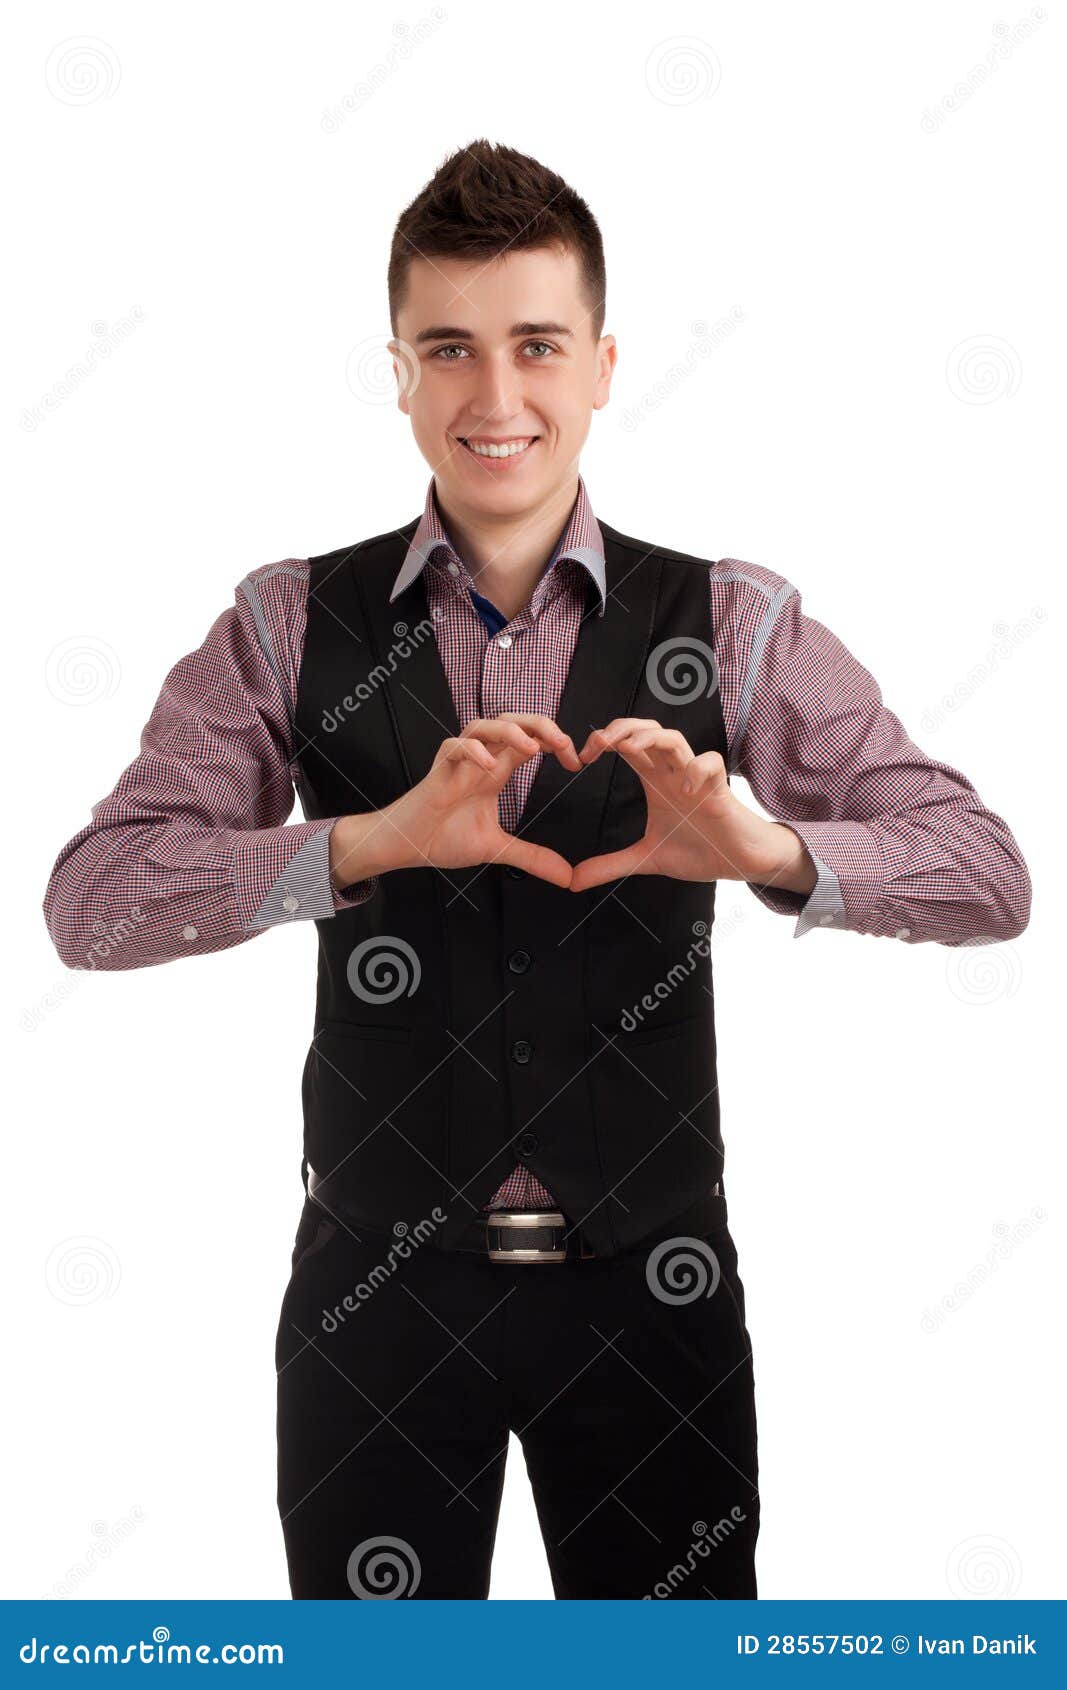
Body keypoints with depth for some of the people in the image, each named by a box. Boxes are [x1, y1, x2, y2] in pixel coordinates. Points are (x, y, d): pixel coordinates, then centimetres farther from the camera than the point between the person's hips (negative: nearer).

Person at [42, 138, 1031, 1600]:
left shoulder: (733, 628, -2)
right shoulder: (294, 628, -2)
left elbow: (991, 877, -8)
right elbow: (89, 901, -12)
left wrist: (768, 850, -28)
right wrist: (370, 839, -28)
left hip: (649, 1283, 0)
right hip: (381, 1283, 0)